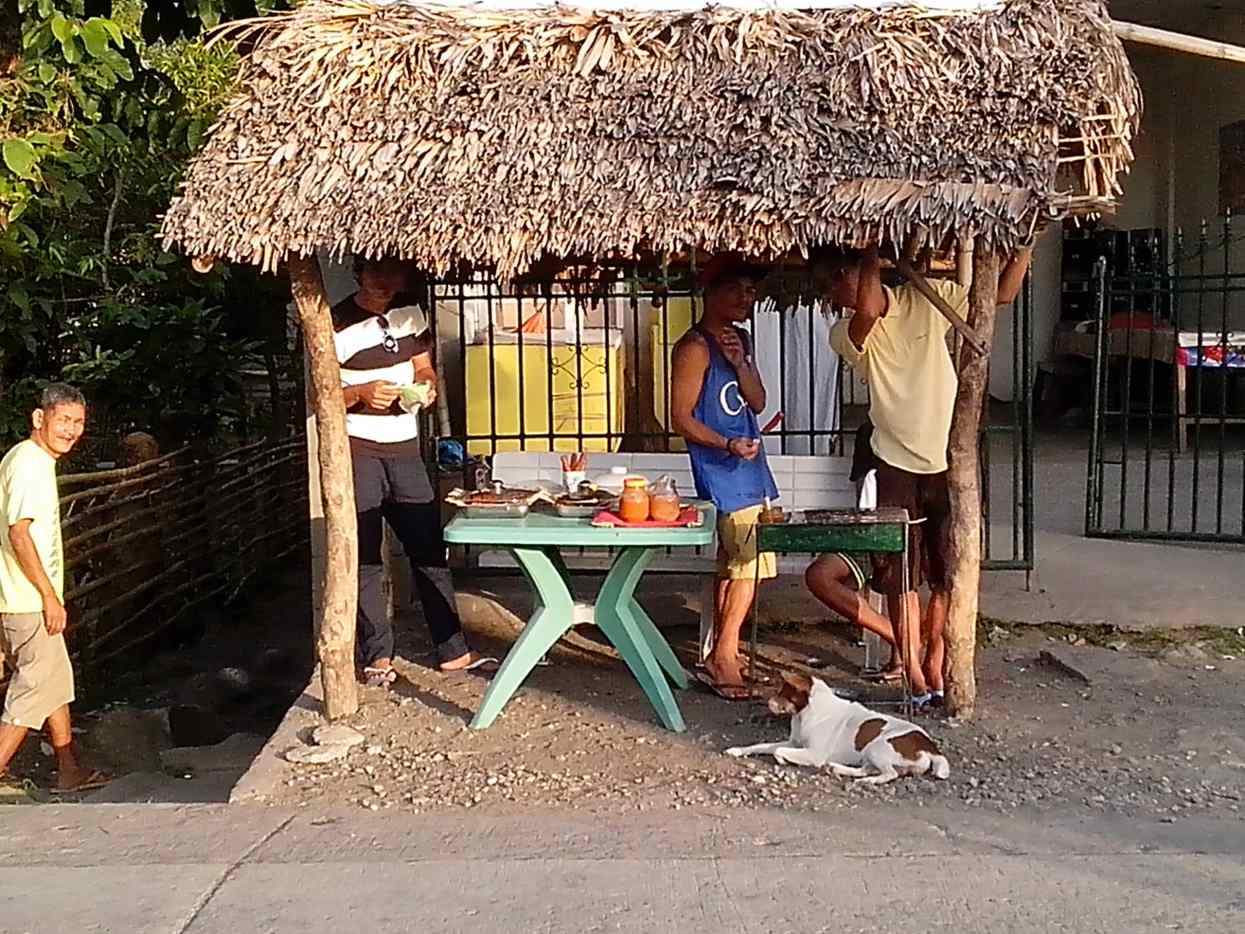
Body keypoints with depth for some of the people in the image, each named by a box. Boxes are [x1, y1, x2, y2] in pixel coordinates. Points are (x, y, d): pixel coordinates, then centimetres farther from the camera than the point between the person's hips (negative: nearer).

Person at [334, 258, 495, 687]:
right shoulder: (337, 324, -7)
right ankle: (376, 656, 12)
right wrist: (361, 393, -23)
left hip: (405, 447, 5)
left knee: (429, 547, 5)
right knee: (365, 556, 1)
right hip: (357, 450, -5)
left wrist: (427, 387, -3)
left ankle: (452, 650, 13)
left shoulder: (411, 313, 10)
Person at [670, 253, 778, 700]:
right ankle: (724, 657, -1)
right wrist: (728, 444, -27)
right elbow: (681, 418, -15)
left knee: (734, 565, 13)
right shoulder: (695, 348, -13)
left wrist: (740, 364, -7)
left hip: (749, 469, 9)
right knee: (749, 564, -10)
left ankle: (721, 653, 22)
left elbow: (758, 402, 10)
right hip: (722, 474, -9)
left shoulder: (740, 338, 13)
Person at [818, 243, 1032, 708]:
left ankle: (934, 664, 21)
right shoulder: (845, 334, -7)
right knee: (901, 577, 3)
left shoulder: (927, 299, -1)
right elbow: (868, 311, -31)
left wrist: (1024, 245, -7)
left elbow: (1002, 293, 6)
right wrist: (872, 256, -19)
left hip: (948, 461, 1)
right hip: (896, 465, -1)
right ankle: (914, 672, 14)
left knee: (948, 575, 6)